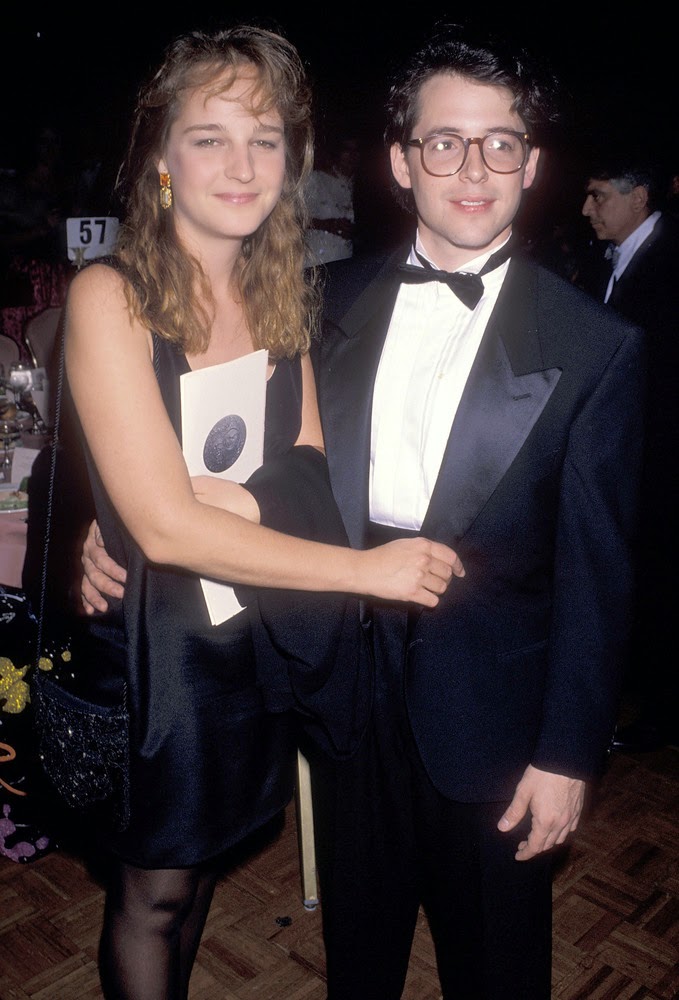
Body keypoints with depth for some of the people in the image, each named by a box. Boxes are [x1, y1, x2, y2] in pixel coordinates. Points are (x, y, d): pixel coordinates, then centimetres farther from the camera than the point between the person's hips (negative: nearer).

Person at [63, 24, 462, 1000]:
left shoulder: (283, 296, 1)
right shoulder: (109, 297, -19)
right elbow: (164, 524, -24)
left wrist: (229, 496, -23)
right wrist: (365, 569, -23)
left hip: (257, 634, 6)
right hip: (152, 641, -5)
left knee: (202, 856, 24)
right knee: (153, 890, 15)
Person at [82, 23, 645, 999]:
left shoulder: (596, 345, -11)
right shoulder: (333, 299, -1)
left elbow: (596, 569, -9)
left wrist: (568, 753, -8)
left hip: (487, 707, -2)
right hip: (347, 683, 3)